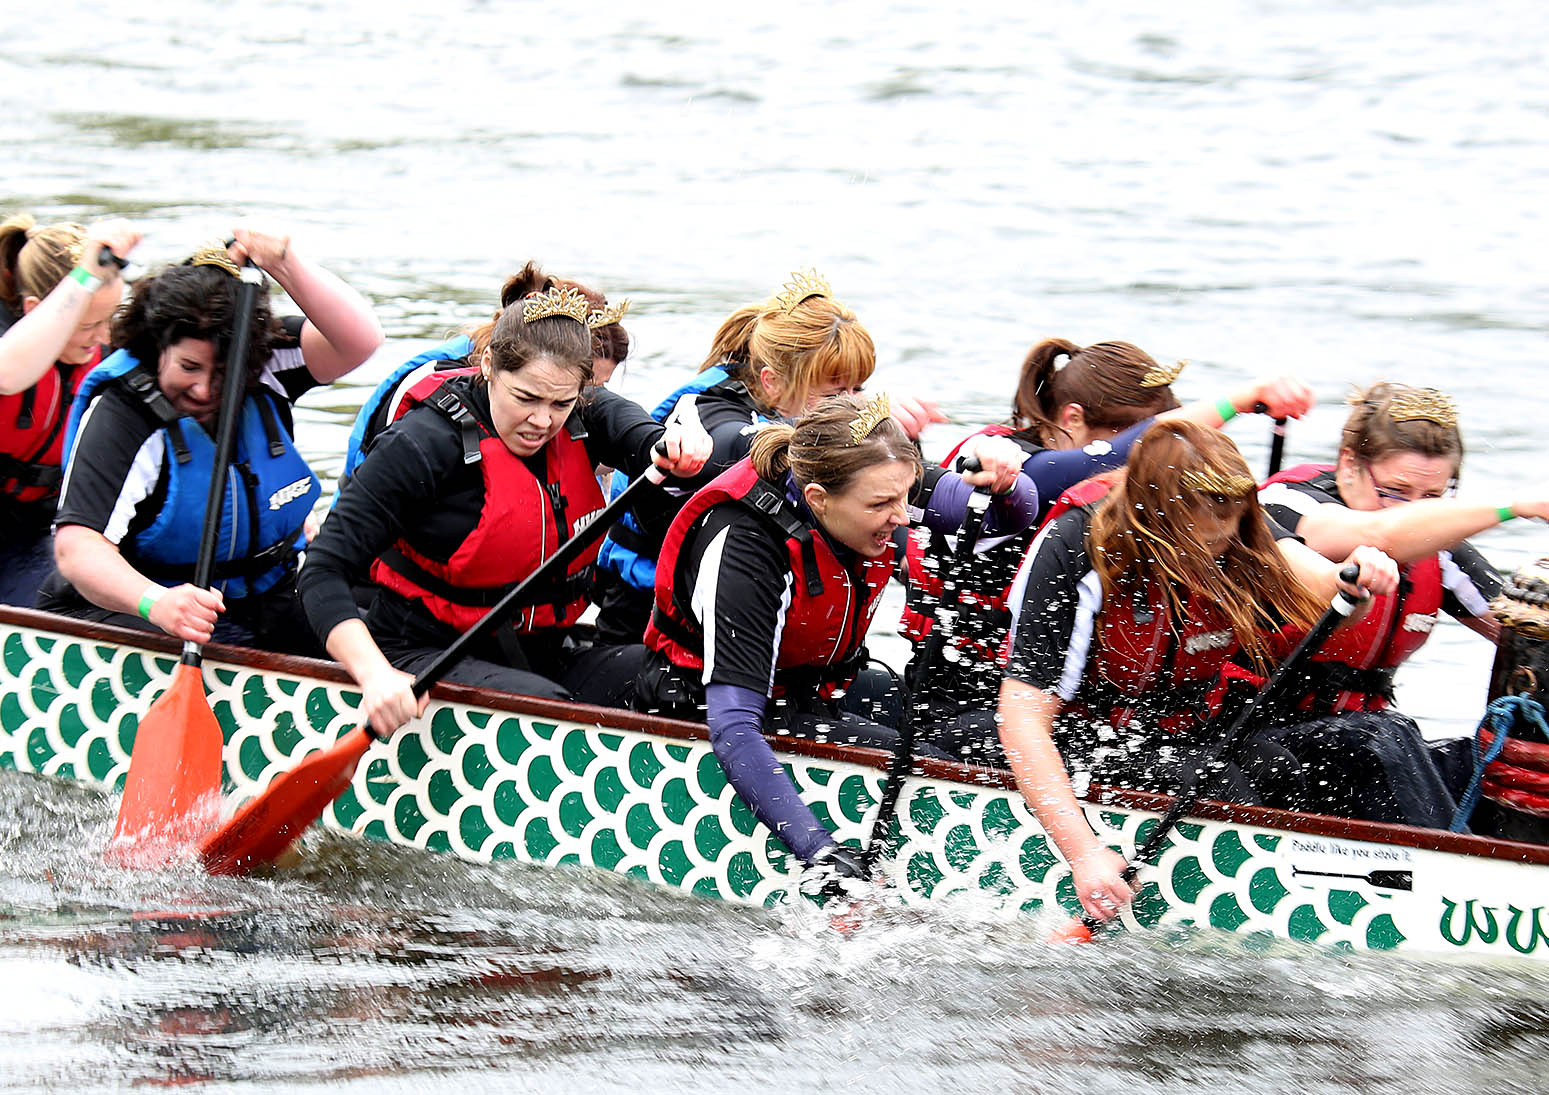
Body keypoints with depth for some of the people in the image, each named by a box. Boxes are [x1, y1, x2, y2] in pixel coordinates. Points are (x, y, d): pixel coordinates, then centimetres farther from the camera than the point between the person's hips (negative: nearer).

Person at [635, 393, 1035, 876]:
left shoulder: (878, 485, -15)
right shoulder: (748, 549, -34)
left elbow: (1014, 514, -3)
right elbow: (733, 730, -40)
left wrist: (1004, 484, -30)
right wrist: (817, 847, -49)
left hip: (811, 701, 8)